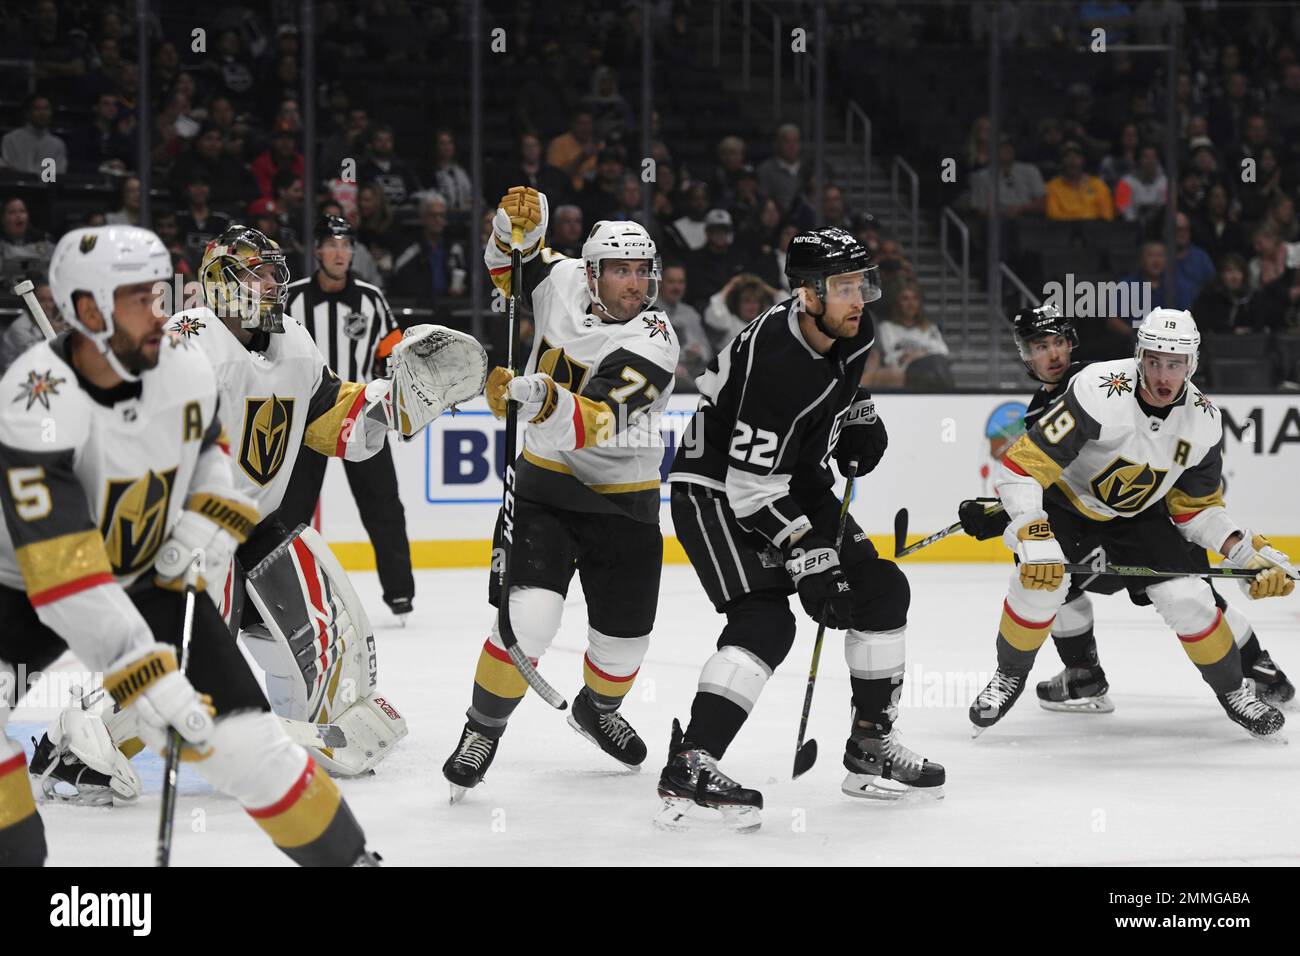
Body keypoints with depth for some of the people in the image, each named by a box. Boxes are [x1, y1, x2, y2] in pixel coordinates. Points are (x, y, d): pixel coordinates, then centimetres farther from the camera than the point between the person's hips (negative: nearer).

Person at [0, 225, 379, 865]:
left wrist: (208, 519, -8)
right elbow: (63, 574, -39)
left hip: (150, 577, 3)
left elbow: (208, 443, 11)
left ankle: (348, 858, 13)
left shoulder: (185, 368, -15)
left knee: (245, 740, -6)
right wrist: (143, 674, -45)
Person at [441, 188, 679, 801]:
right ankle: (483, 727, 1)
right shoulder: (564, 280, -9)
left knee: (624, 636, 12)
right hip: (546, 481, 0)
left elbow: (597, 424, -33)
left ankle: (598, 709, 46)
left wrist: (539, 398, -52)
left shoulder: (653, 342, -22)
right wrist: (516, 226, -16)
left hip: (625, 498, 0)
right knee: (527, 616, -19)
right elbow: (507, 266, 8)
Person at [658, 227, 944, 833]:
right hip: (715, 489, -9)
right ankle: (688, 766, -25)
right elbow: (750, 486, -30)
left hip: (794, 482, 9)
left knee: (882, 592, 7)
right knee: (764, 622, -25)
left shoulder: (852, 332, -5)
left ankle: (871, 747, 18)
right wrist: (808, 557, -30)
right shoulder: (774, 363, -31)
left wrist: (860, 422, 6)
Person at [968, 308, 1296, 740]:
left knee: (1188, 598, -13)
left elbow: (1197, 507, -2)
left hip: (1140, 513, 3)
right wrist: (1033, 538, -43)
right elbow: (1021, 465, -33)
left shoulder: (1203, 420, -16)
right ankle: (1010, 675, 3)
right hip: (1066, 499, -3)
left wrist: (1247, 552, -16)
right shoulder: (1097, 393, -33)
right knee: (1040, 582, -26)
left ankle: (1234, 690, 14)